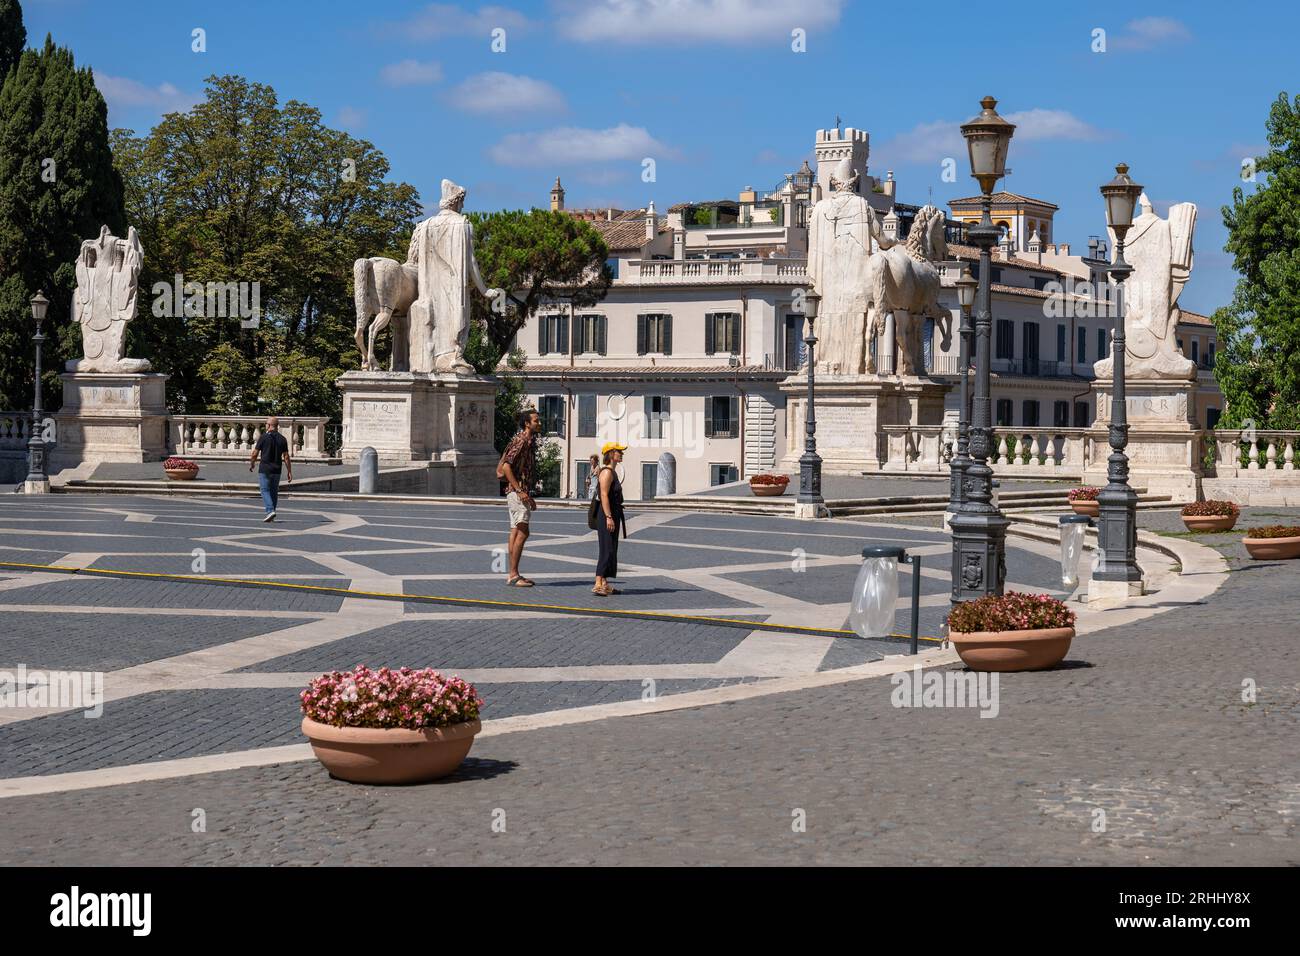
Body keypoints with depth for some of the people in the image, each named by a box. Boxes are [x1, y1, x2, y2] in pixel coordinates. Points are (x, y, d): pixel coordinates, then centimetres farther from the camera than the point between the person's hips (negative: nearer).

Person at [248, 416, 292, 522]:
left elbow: (255, 454, -4)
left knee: (265, 490, -2)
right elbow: (286, 457, 1)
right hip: (277, 470, 4)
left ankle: (270, 511, -21)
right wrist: (289, 472, 5)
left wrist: (251, 464, 14)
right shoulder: (282, 439, 3)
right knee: (274, 492, 12)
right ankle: (271, 515, 16)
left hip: (265, 470, -4)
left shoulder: (264, 437, -8)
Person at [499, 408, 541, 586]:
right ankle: (514, 575, -11)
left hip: (522, 493, 10)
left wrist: (529, 495, 21)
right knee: (522, 533, -11)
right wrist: (519, 491, -22)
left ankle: (513, 575, 11)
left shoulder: (530, 442, 16)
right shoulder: (520, 441, -13)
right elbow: (506, 466, -21)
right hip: (516, 492, -10)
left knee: (516, 533, 9)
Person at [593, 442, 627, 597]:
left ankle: (605, 584, 16)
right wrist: (608, 517, -26)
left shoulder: (612, 472, 18)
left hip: (613, 514, 10)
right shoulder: (606, 472, -14)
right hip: (607, 514, -10)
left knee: (611, 550, 12)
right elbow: (604, 495, -21)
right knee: (607, 550, -13)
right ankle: (598, 585, -16)